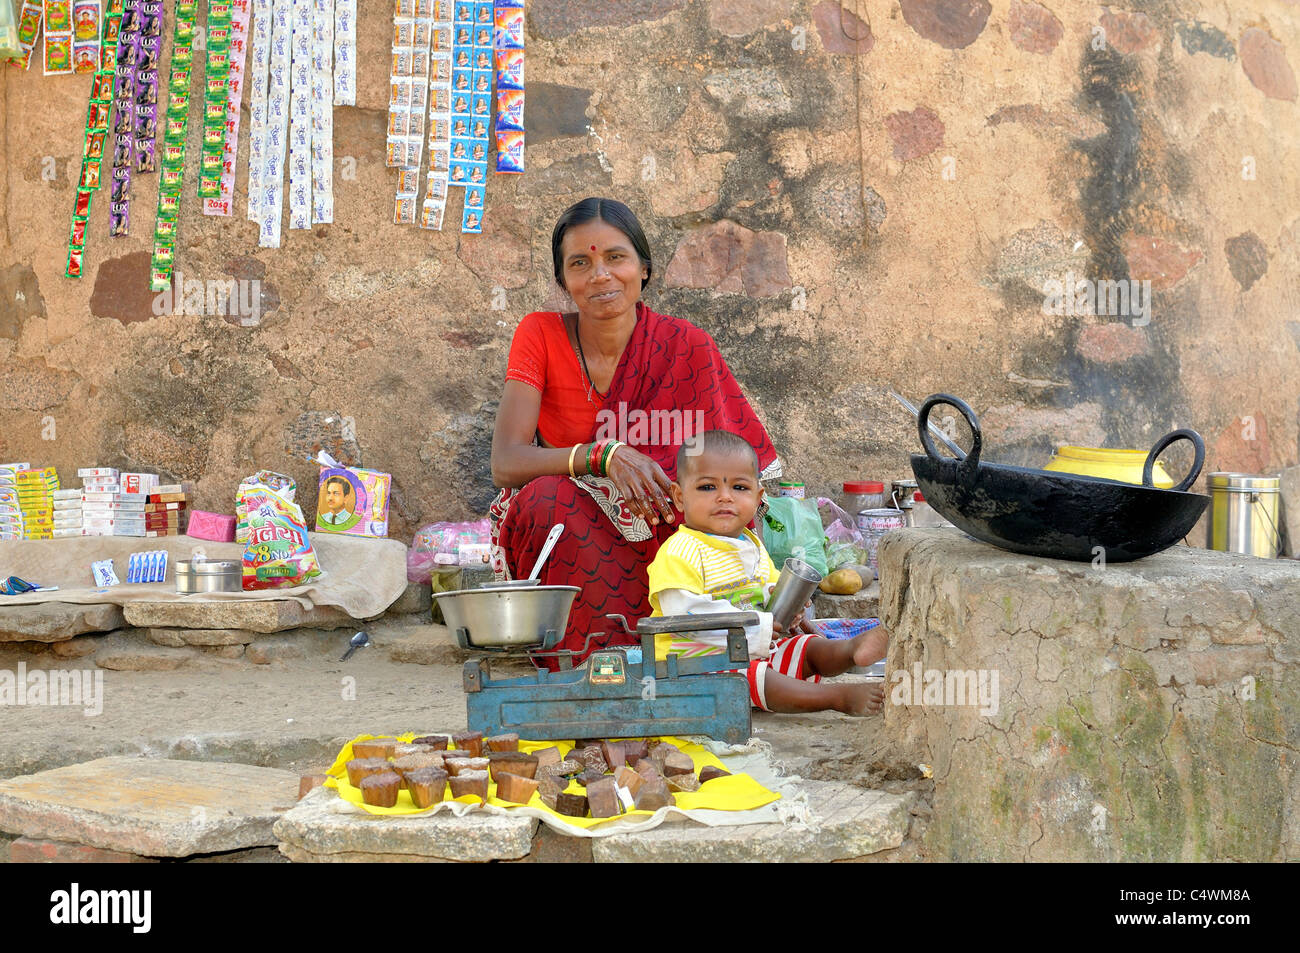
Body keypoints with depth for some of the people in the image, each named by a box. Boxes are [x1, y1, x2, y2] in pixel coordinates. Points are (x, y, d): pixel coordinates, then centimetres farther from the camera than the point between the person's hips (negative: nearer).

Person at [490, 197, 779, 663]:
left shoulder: (684, 347, -8)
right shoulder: (540, 335, -7)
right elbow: (505, 463, -18)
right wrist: (605, 455, -35)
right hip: (559, 533, 0)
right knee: (545, 498, -31)